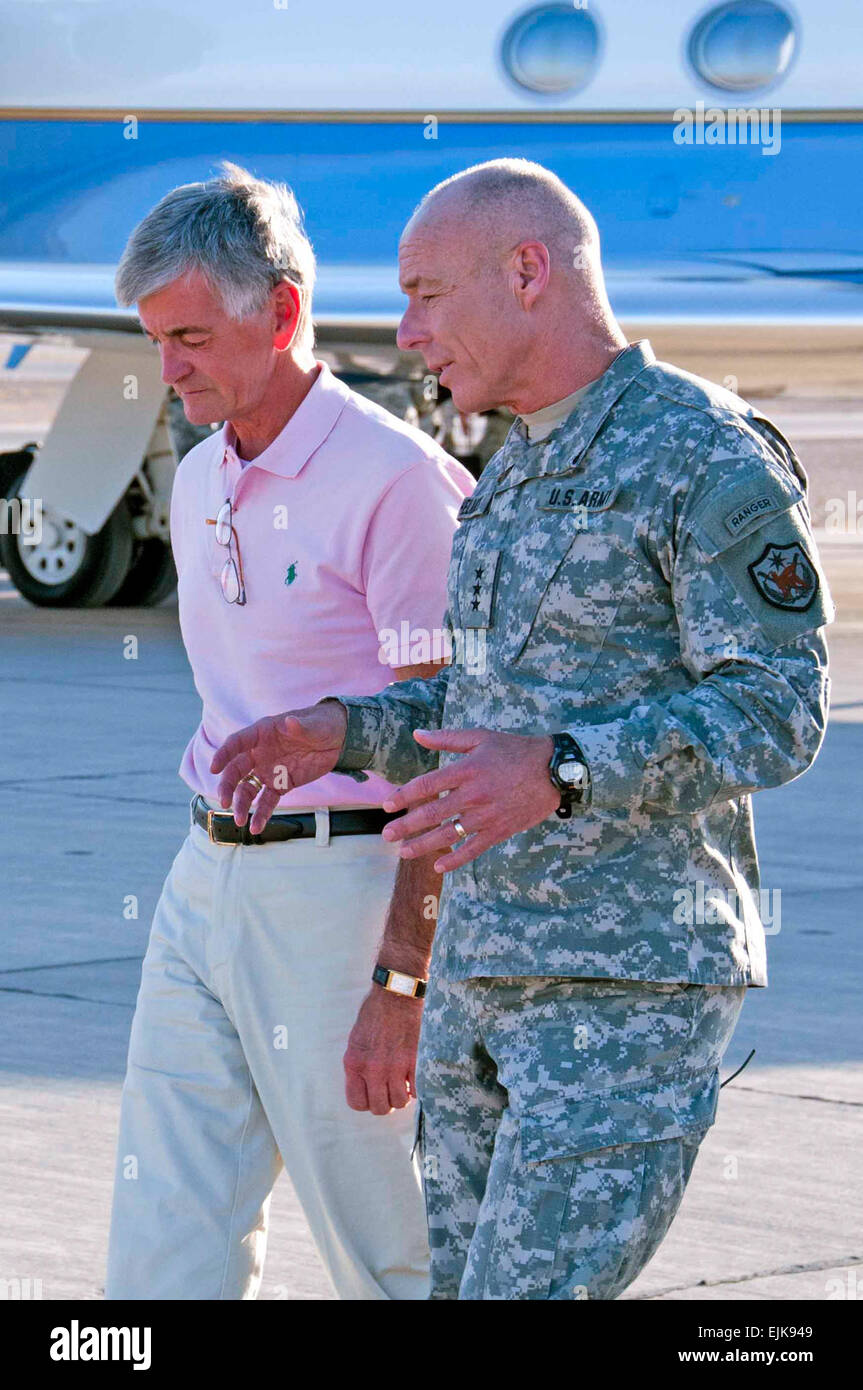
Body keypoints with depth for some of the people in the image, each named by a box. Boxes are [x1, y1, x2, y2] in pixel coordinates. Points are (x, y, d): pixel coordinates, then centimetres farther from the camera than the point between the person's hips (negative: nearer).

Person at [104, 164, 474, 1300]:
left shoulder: (396, 481, -13)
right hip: (206, 882, 8)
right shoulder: (198, 487, 13)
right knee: (164, 1248, 2)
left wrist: (403, 983, -19)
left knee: (394, 1260, 0)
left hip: (340, 889, -8)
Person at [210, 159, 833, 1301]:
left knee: (530, 1296, -15)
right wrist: (344, 733, 8)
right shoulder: (518, 475, 18)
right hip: (486, 970, 9)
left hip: (633, 976, -9)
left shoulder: (710, 457, -11)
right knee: (465, 1281, 9)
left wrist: (556, 775, -30)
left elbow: (773, 714, -16)